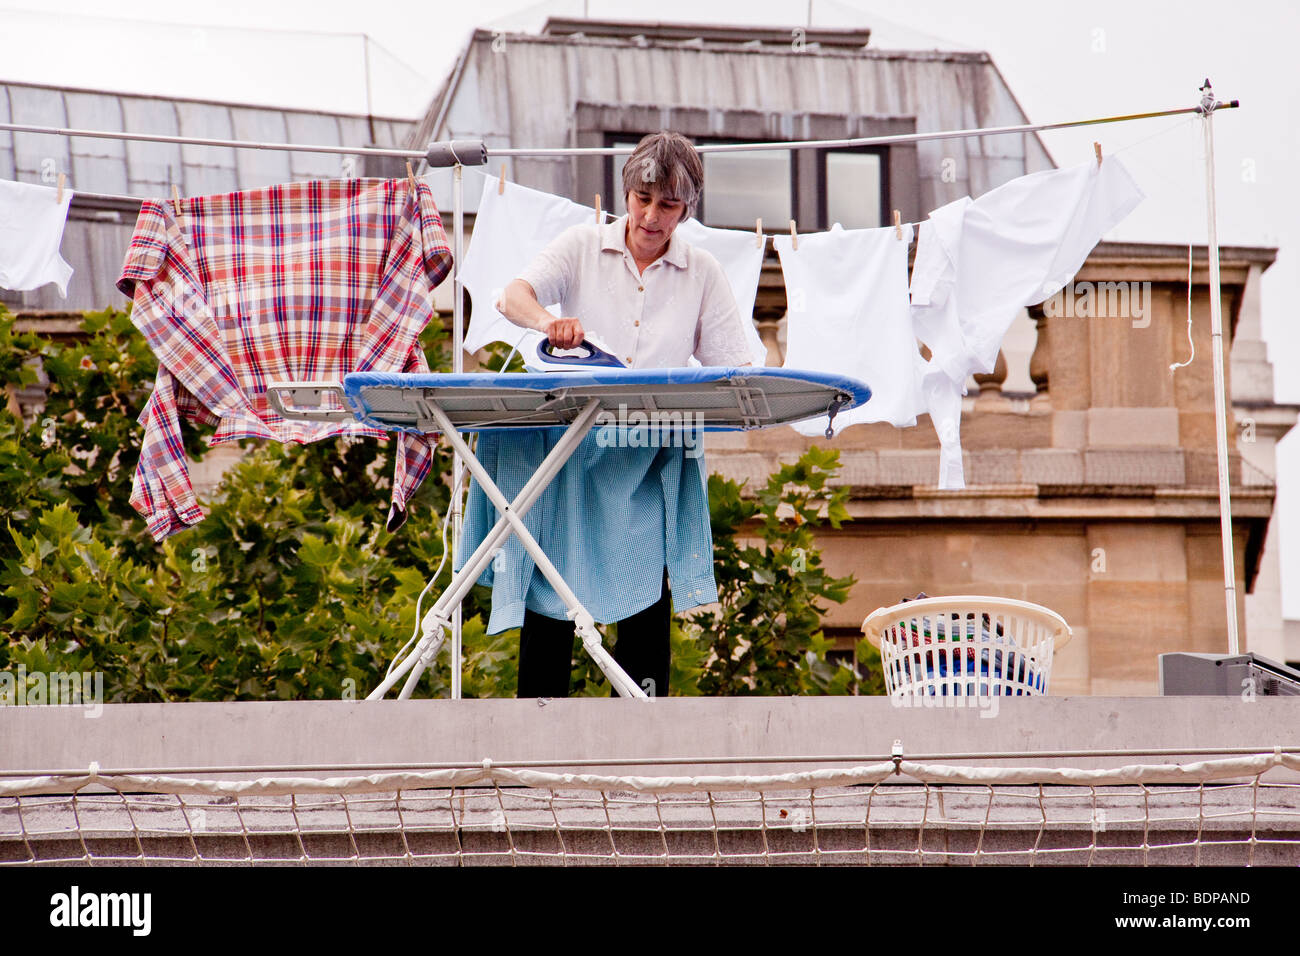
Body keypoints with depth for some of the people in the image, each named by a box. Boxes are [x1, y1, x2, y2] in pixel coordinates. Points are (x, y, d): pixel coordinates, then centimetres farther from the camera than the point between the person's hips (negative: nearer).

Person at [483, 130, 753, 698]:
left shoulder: (703, 273, 10)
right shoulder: (582, 247, 7)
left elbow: (733, 367, 5)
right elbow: (515, 296, -9)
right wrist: (547, 321, -31)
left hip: (652, 463, 1)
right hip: (568, 448, -1)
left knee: (647, 597, -3)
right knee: (550, 592, -4)